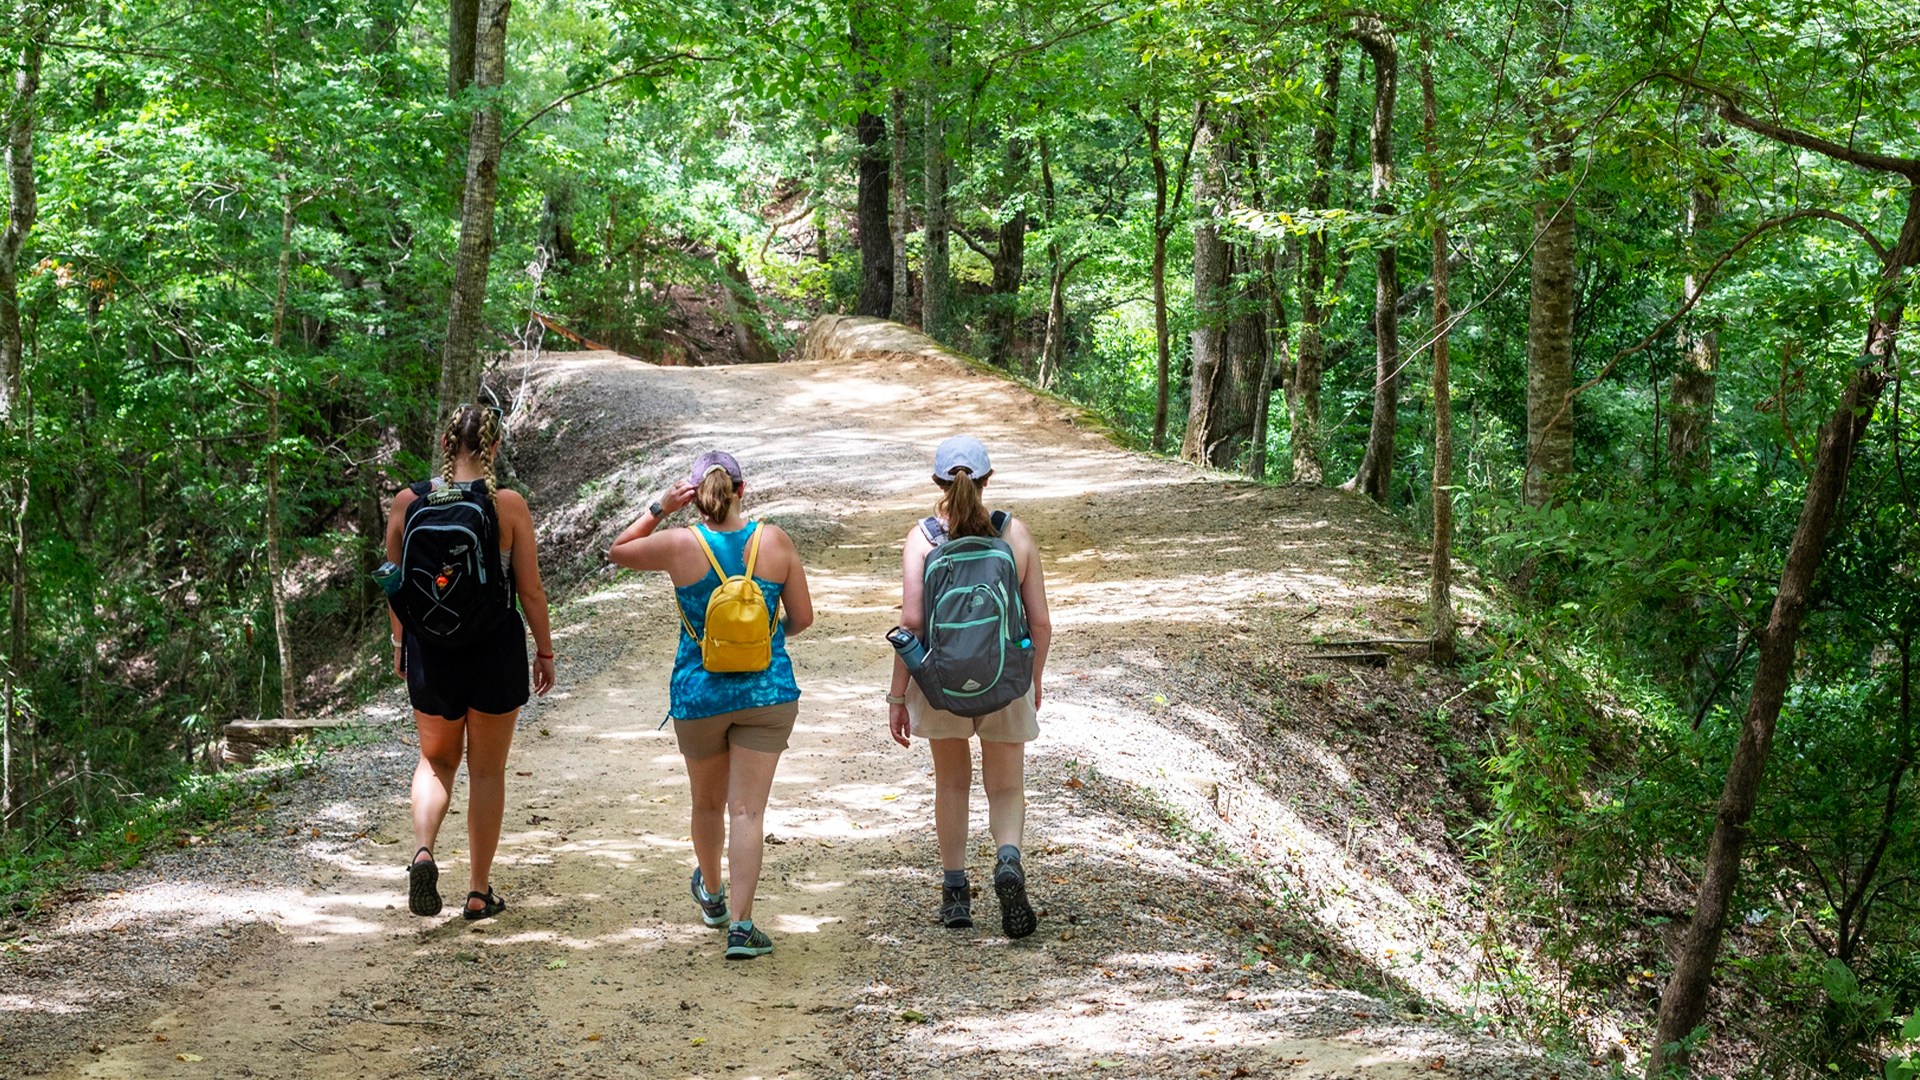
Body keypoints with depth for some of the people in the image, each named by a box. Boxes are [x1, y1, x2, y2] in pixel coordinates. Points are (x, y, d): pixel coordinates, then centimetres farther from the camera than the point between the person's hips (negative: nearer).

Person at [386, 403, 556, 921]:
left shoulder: (407, 502, -5)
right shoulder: (509, 505, -10)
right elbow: (530, 590, -7)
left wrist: (400, 643, 17)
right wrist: (545, 652, 6)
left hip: (431, 650, 2)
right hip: (496, 648, -2)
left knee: (436, 760, 21)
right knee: (488, 771, 12)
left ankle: (423, 850, -5)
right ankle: (480, 892, 17)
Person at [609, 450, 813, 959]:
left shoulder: (680, 545, -12)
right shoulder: (775, 541, -7)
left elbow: (617, 552, 7)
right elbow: (802, 617, 0)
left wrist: (660, 508, 0)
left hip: (700, 693, 0)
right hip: (767, 693, 0)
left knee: (708, 802, 22)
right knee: (747, 811, 0)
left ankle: (711, 893, 45)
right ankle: (741, 926, -7)